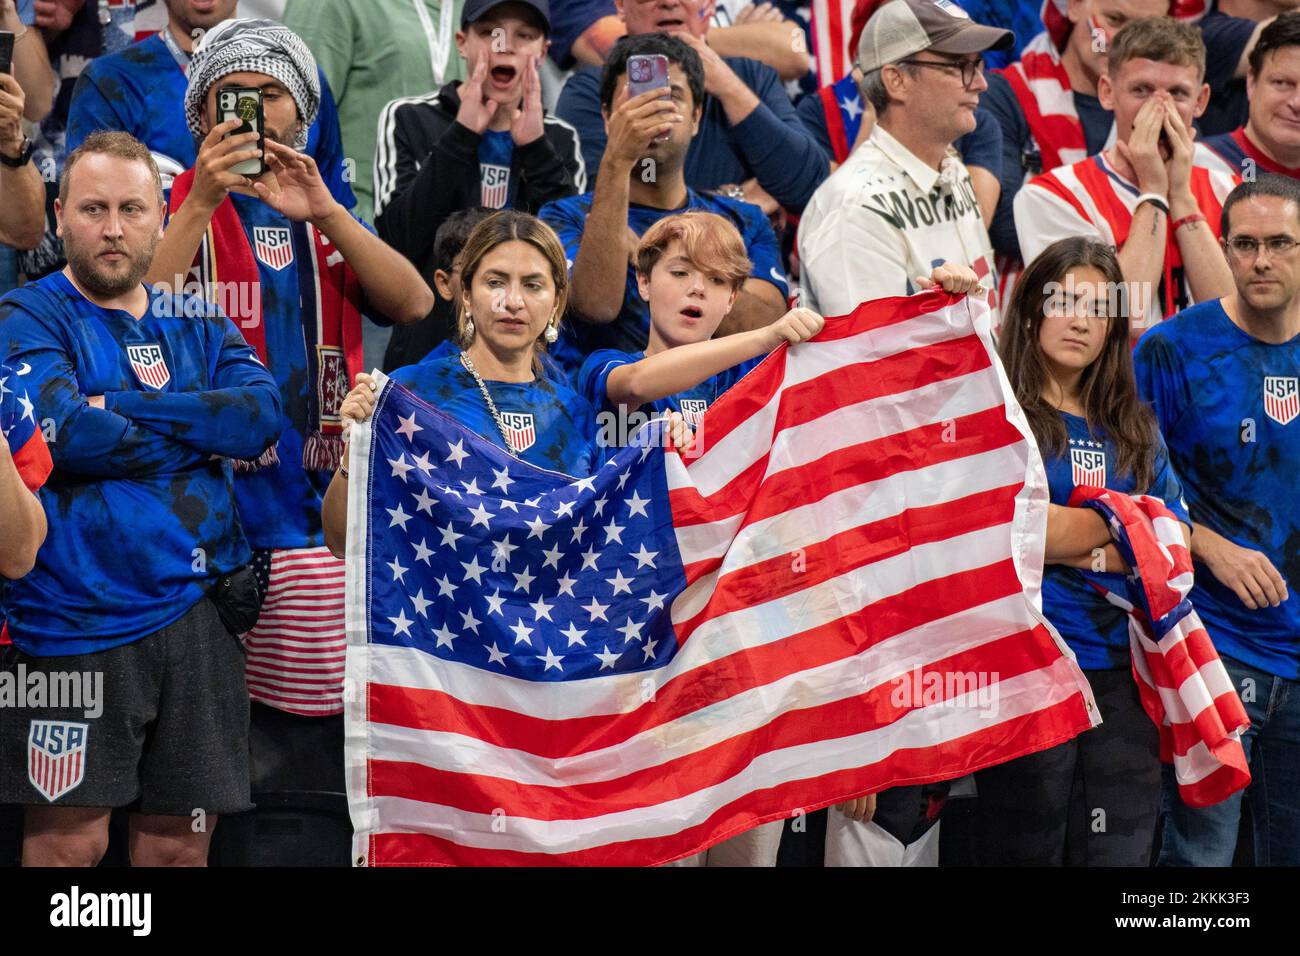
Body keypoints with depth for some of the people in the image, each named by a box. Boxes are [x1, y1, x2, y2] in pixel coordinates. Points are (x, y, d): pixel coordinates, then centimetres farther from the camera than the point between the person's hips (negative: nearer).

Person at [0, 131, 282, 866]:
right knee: (70, 839, -6)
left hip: (199, 612, 5)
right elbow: (68, 435, -19)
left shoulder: (199, 325, 14)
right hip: (76, 620, -5)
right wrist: (201, 434, -6)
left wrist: (125, 407, -12)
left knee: (181, 839, 8)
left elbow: (262, 415, -4)